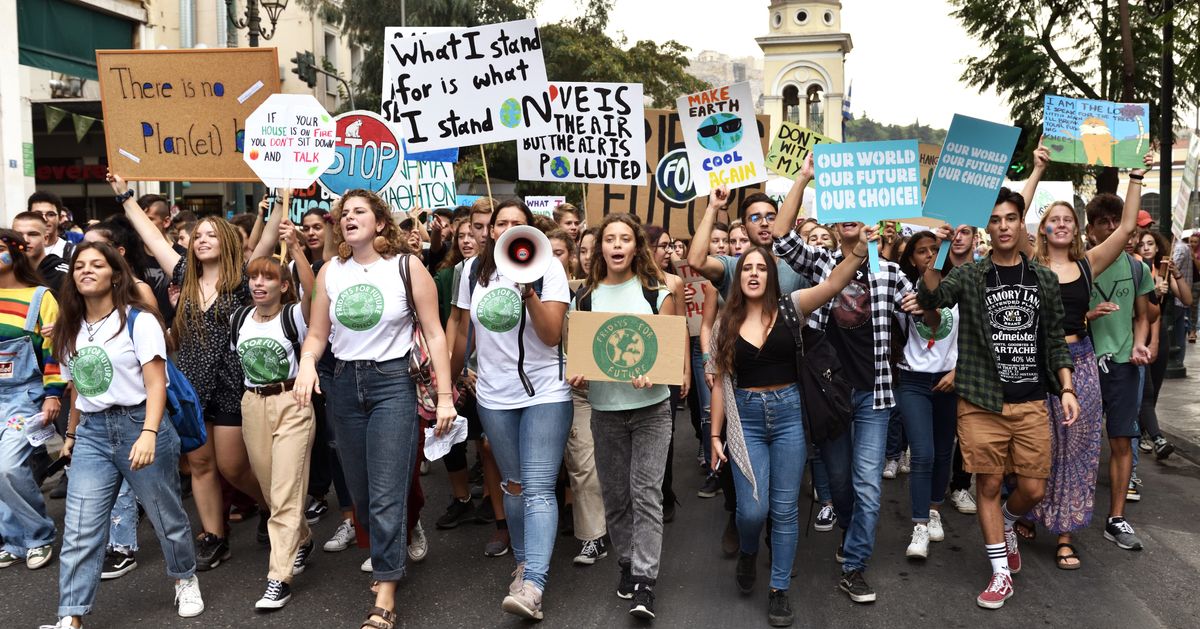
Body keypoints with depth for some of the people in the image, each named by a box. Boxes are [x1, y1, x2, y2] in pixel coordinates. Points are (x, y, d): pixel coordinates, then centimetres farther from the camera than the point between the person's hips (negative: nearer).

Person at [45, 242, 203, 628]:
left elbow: (156, 384, -14)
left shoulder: (138, 320, -7)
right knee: (79, 532, -2)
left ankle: (185, 581, 33)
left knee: (166, 516, 9)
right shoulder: (70, 329, 12)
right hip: (92, 434, 5)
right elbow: (78, 390, 20)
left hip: (139, 424, -5)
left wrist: (149, 434, -25)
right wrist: (71, 435, 23)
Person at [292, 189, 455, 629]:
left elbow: (434, 333, -5)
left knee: (386, 494, -7)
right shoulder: (330, 272, 7)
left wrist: (445, 395, -10)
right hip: (344, 384, 5)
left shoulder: (407, 266, -4)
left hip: (393, 382, -4)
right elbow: (317, 334, 9)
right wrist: (307, 362, -14)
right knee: (360, 490, 13)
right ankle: (388, 555, 37)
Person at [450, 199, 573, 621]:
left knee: (538, 489, -11)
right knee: (513, 484, 13)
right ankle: (524, 561, 29)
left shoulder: (548, 268, -6)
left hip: (545, 393, -3)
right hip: (494, 396, 4)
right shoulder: (473, 270, 4)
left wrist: (528, 290, -26)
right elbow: (465, 331, 14)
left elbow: (552, 336, -15)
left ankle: (533, 584, -17)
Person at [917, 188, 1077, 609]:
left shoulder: (1045, 279, 7)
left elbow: (1055, 341, 11)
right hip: (981, 402, -2)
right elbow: (931, 297, -21)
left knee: (1033, 490, 6)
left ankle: (1007, 526, 40)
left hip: (1031, 403, 2)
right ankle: (1001, 572, 19)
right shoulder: (969, 276, -1)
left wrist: (1067, 389, 2)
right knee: (988, 485, 4)